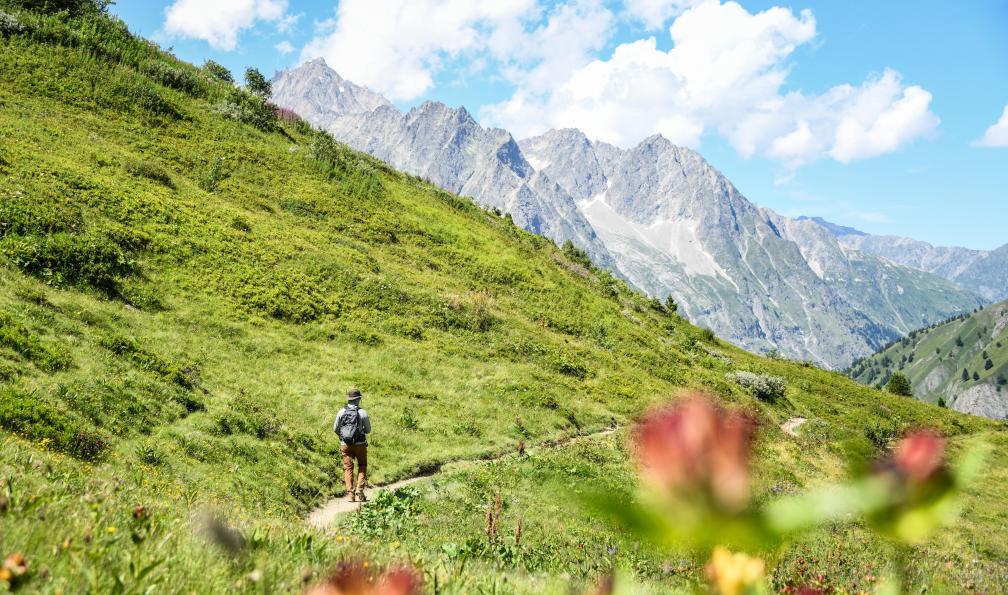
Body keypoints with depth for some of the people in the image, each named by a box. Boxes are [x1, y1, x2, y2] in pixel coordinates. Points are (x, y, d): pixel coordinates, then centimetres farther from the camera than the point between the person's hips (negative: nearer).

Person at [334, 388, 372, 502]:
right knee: (362, 467, 13)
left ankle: (350, 493, 1)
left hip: (345, 444, 2)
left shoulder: (341, 412, -3)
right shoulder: (363, 413, -10)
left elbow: (335, 429, 5)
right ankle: (359, 493, 2)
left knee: (348, 468, 10)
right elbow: (368, 430, -1)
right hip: (359, 444, -2)